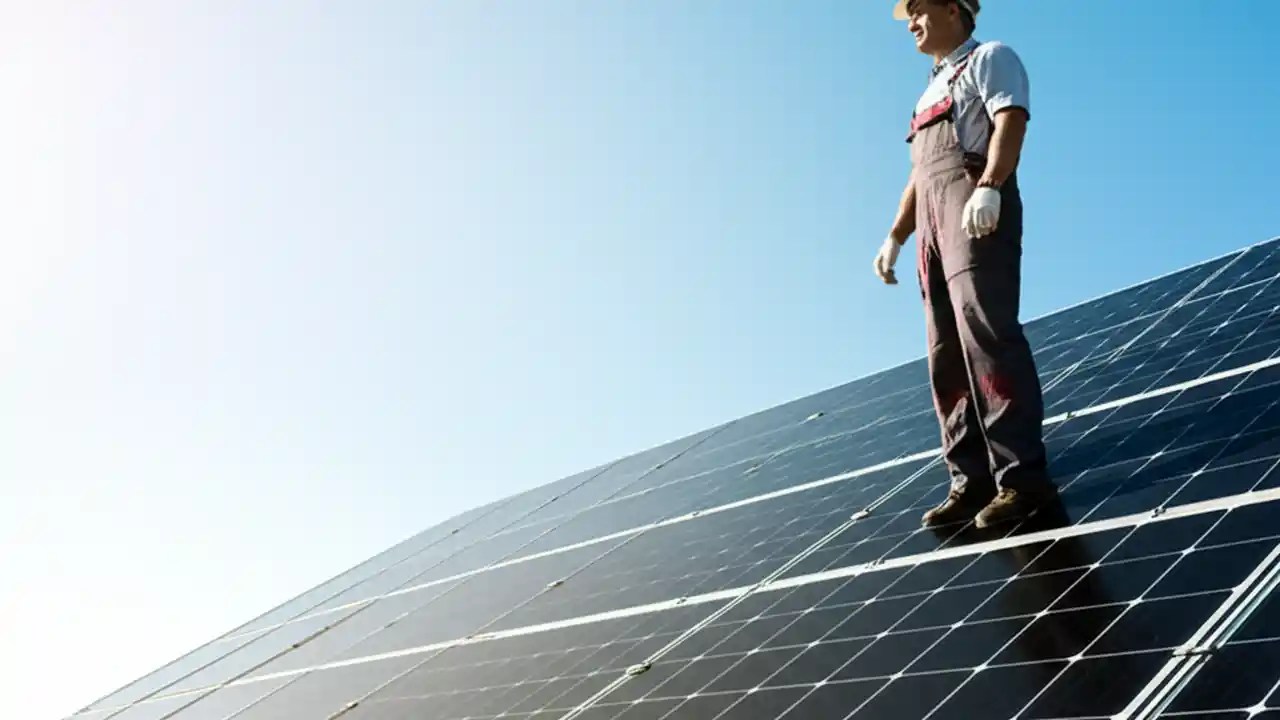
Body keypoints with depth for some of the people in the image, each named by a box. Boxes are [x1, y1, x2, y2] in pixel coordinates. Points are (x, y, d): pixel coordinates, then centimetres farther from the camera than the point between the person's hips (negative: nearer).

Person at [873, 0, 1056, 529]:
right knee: (946, 357, 1)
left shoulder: (990, 59, 10)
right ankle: (972, 481, 3)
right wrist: (895, 237, 21)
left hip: (977, 208, -8)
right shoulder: (933, 92, 33)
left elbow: (1011, 121, -9)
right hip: (932, 220, 9)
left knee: (986, 335, -21)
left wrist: (988, 186, -26)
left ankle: (1022, 475, -23)